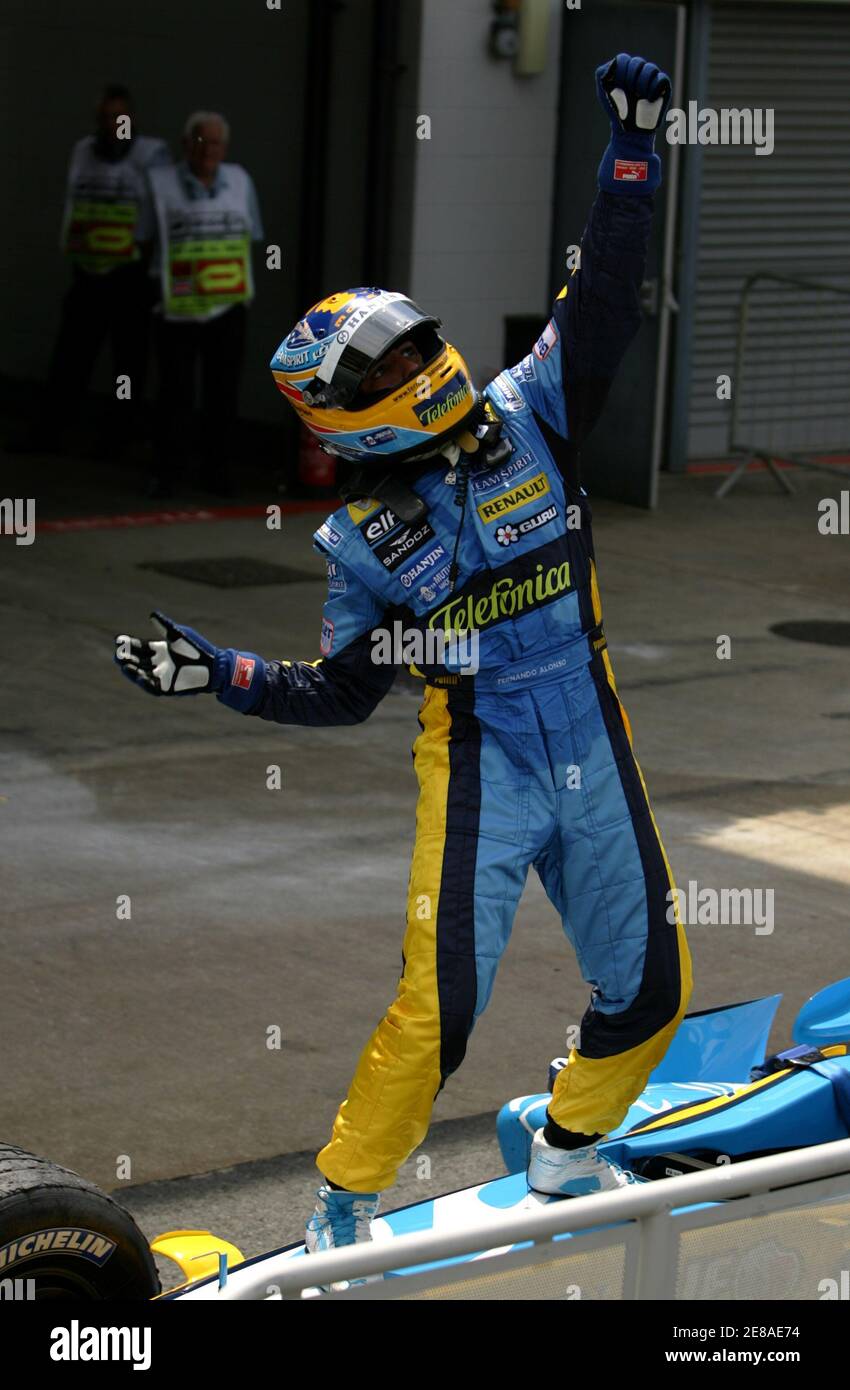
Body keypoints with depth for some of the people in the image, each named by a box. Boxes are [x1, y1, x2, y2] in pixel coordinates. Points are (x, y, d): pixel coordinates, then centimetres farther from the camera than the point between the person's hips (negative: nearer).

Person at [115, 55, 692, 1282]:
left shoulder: (526, 417, 2)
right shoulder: (365, 538, -2)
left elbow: (603, 304, -1)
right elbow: (340, 692, 5)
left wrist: (632, 147, -8)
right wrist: (213, 673, -6)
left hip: (598, 760, 4)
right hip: (480, 769, -4)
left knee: (650, 990, 11)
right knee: (441, 1006, -13)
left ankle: (567, 1156, 38)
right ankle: (344, 1203, 7)